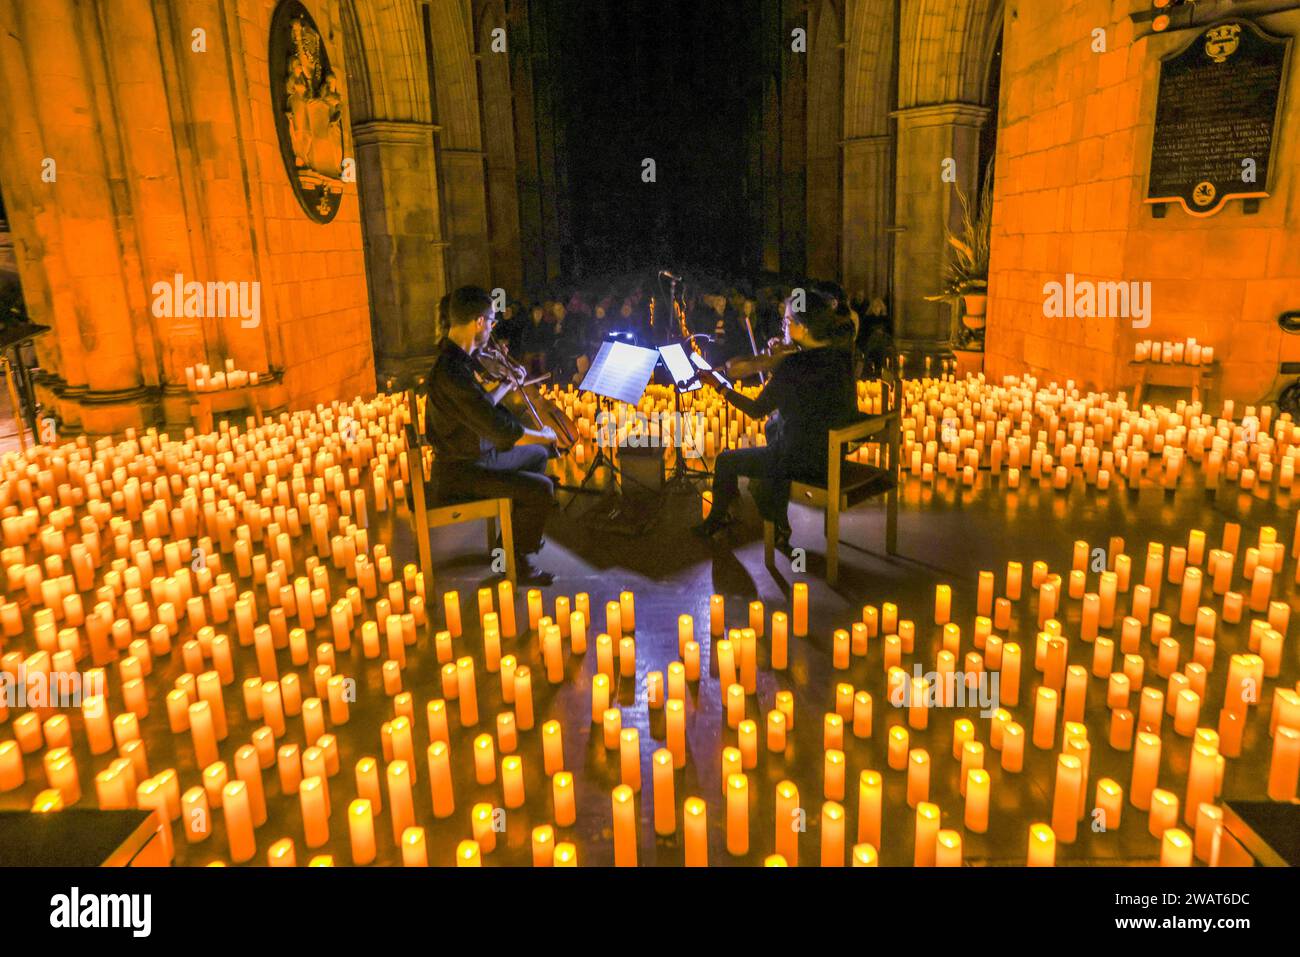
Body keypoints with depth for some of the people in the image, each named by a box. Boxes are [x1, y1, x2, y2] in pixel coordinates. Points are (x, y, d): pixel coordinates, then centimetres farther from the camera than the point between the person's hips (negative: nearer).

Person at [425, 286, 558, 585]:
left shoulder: (457, 356, 3)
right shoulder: (452, 370, -30)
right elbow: (501, 431, -30)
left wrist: (507, 384, 18)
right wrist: (546, 435, -15)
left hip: (476, 454, 11)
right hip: (458, 472, -11)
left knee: (538, 455, 23)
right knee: (541, 488, -16)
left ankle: (517, 531, 36)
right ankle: (516, 559, 3)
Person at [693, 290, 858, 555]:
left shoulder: (794, 364, -23)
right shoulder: (842, 357, -3)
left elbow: (756, 411, -15)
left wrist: (719, 386, -5)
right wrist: (780, 359, 0)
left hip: (802, 459, -8)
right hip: (834, 453, 8)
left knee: (726, 461, 13)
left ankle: (715, 522, 39)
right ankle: (778, 527, 41)